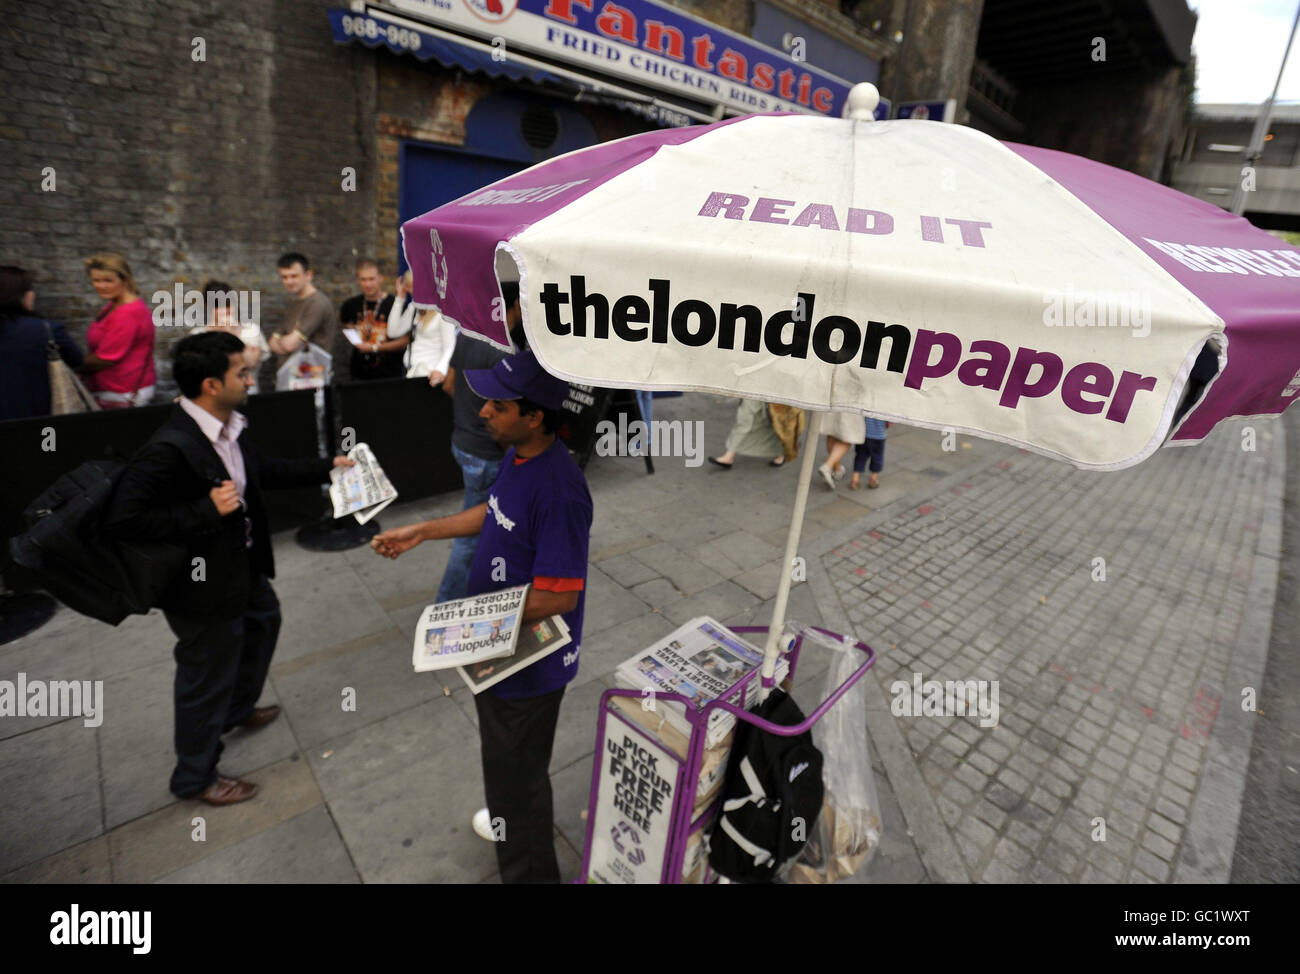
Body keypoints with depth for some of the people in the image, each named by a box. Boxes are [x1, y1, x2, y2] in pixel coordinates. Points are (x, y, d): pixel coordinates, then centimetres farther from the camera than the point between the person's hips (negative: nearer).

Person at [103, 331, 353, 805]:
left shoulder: (228, 427, -4)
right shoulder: (169, 449, -31)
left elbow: (262, 470, 12)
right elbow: (123, 519, -28)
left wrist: (326, 467, 13)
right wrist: (207, 510, -31)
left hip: (241, 563, 9)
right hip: (203, 585, -9)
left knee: (263, 620, 32)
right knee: (207, 676, 10)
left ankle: (238, 709, 58)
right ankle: (195, 777, 36)